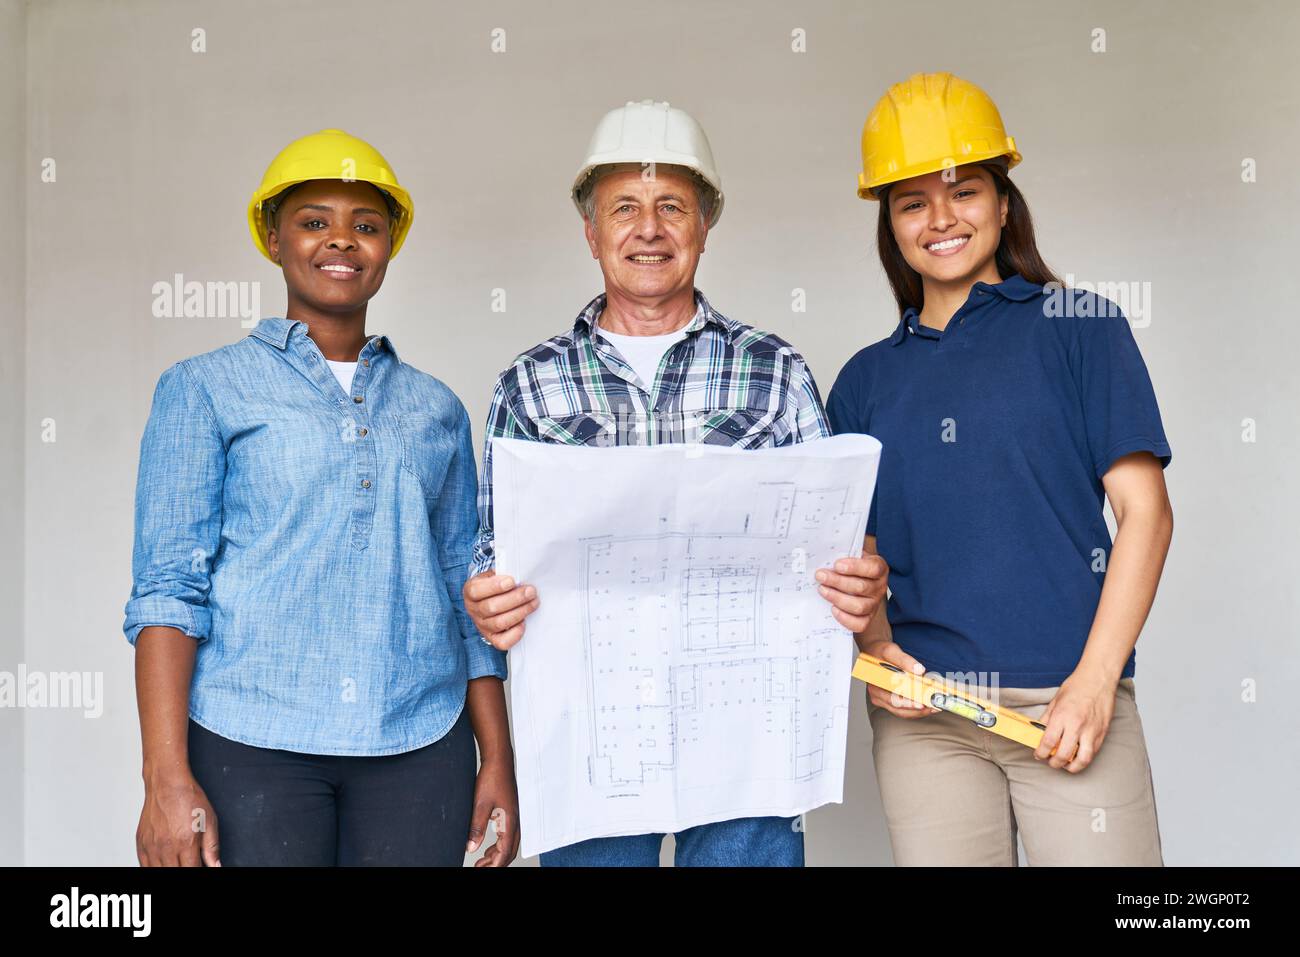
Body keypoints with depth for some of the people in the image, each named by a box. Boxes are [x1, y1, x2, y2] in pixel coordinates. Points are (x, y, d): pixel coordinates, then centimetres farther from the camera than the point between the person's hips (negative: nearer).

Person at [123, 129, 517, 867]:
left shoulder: (435, 409, 12)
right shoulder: (206, 389, 4)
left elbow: (467, 594, 12)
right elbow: (167, 585, -2)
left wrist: (499, 761, 8)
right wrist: (167, 778, -10)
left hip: (420, 746, 3)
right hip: (249, 741, -2)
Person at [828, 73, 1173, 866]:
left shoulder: (1079, 327, 4)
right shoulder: (867, 380, 12)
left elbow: (1146, 509, -1)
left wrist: (1095, 680, -10)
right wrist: (874, 645, -5)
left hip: (1068, 698, -2)